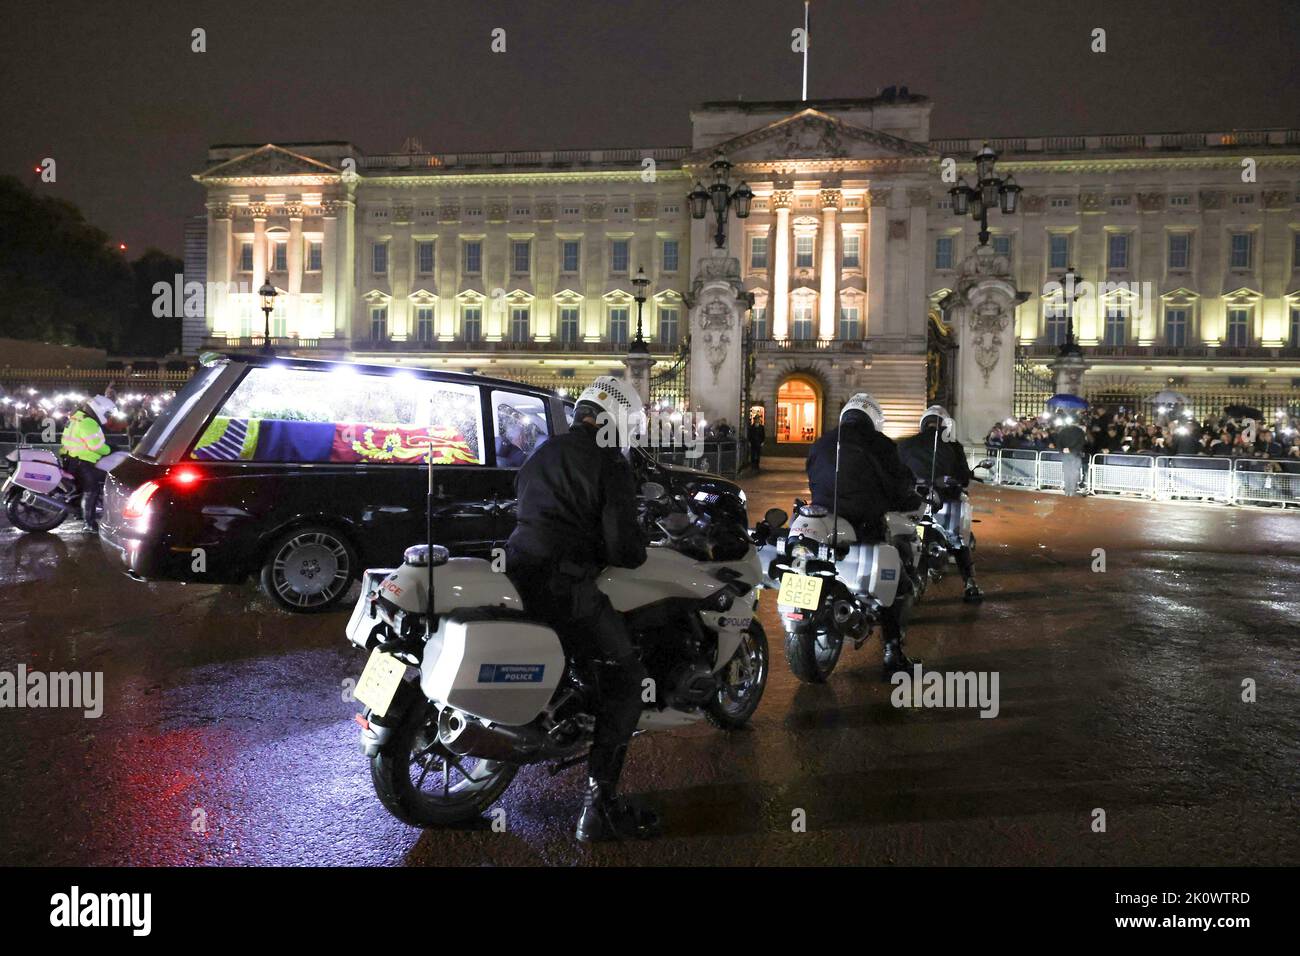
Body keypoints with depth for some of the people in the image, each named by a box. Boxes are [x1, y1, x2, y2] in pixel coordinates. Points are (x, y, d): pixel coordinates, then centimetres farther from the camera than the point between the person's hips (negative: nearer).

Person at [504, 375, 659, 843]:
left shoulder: (544, 452, 19)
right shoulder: (609, 464, -6)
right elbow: (623, 546, -13)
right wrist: (637, 554, 11)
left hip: (519, 571, 9)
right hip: (564, 585, -8)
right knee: (623, 678, -2)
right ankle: (600, 805, -4)